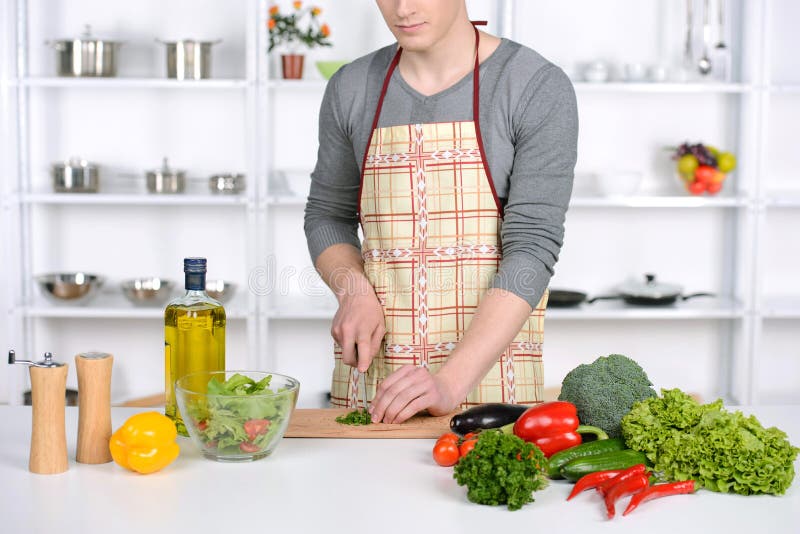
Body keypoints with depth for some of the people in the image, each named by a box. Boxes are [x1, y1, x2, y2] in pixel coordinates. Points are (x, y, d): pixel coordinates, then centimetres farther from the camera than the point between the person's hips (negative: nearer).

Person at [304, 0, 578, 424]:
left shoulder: (539, 89, -8)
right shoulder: (351, 90, 4)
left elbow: (532, 247, -13)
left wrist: (453, 380, -22)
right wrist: (355, 291, -6)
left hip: (488, 373, -2)